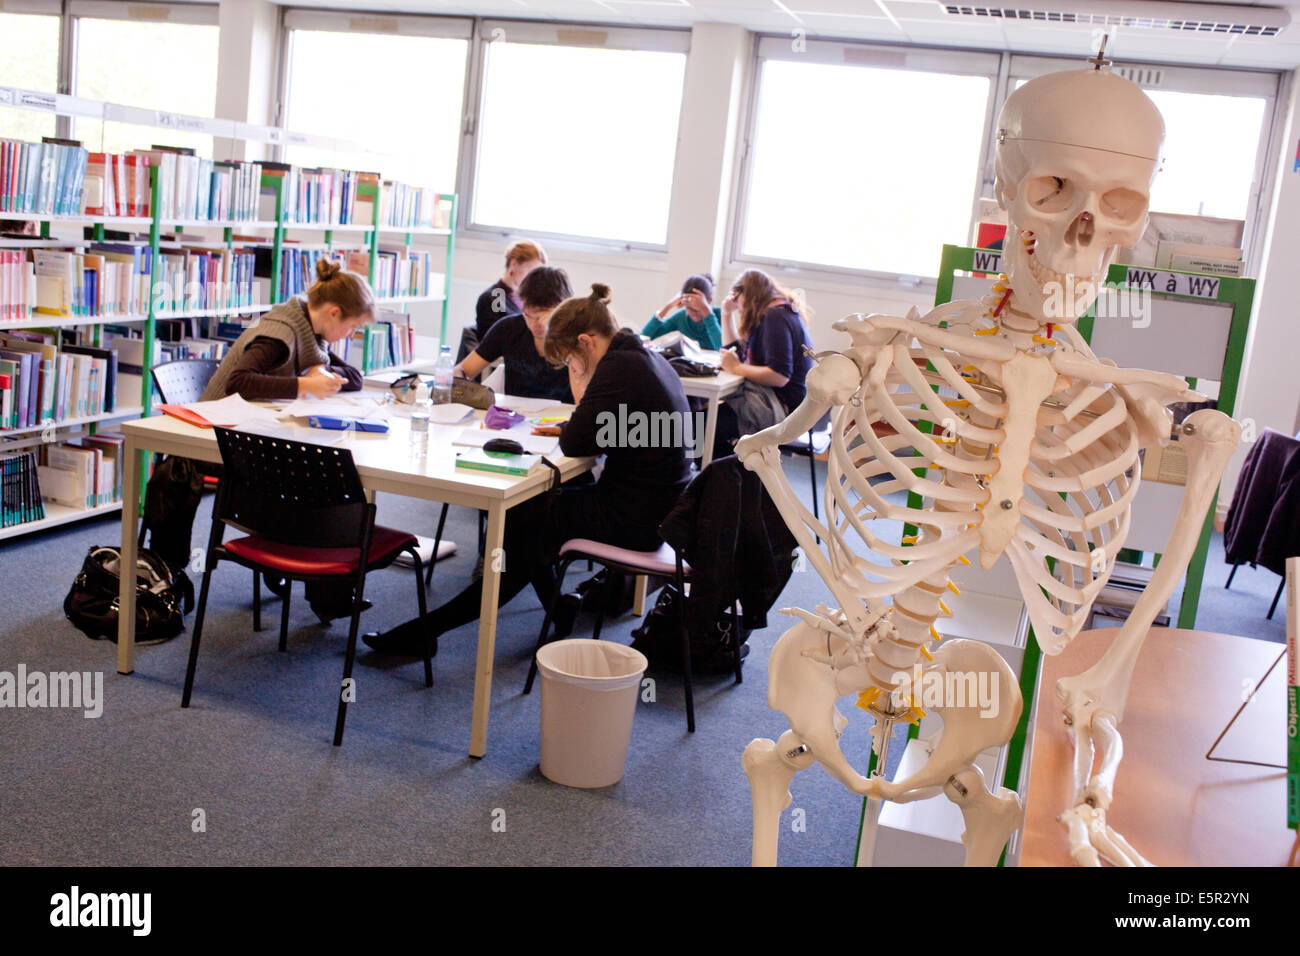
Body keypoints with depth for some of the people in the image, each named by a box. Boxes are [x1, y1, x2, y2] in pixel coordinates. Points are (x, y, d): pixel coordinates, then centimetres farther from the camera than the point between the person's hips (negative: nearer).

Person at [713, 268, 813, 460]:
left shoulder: (776, 316, -15)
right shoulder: (770, 315, 18)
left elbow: (780, 376, -24)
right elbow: (737, 352, 27)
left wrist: (738, 368, -13)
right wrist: (727, 314, 19)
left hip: (785, 408, -11)